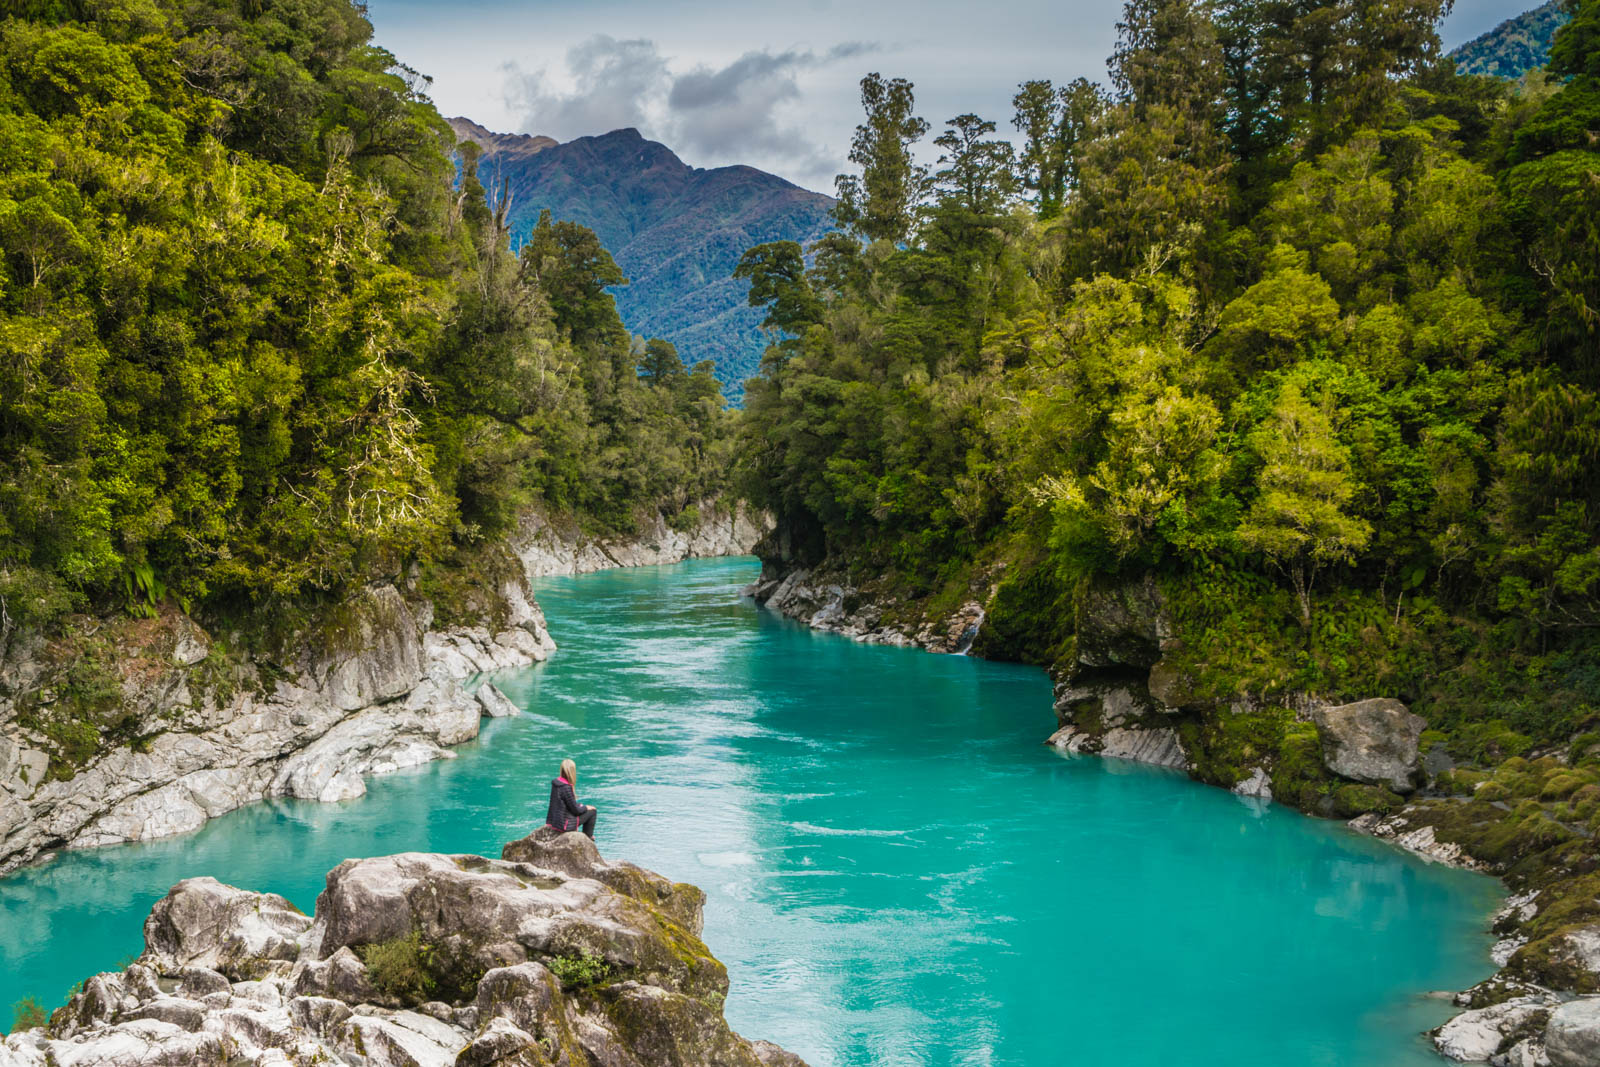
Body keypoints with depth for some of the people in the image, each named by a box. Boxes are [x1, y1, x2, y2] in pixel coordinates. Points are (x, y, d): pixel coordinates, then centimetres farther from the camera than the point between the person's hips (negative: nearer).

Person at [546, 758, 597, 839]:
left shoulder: (556, 782, 1)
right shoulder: (566, 787, -25)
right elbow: (576, 810, -17)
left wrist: (579, 805, 15)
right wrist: (586, 807, 1)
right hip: (564, 824, -9)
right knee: (592, 811, 5)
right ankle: (588, 838, 18)